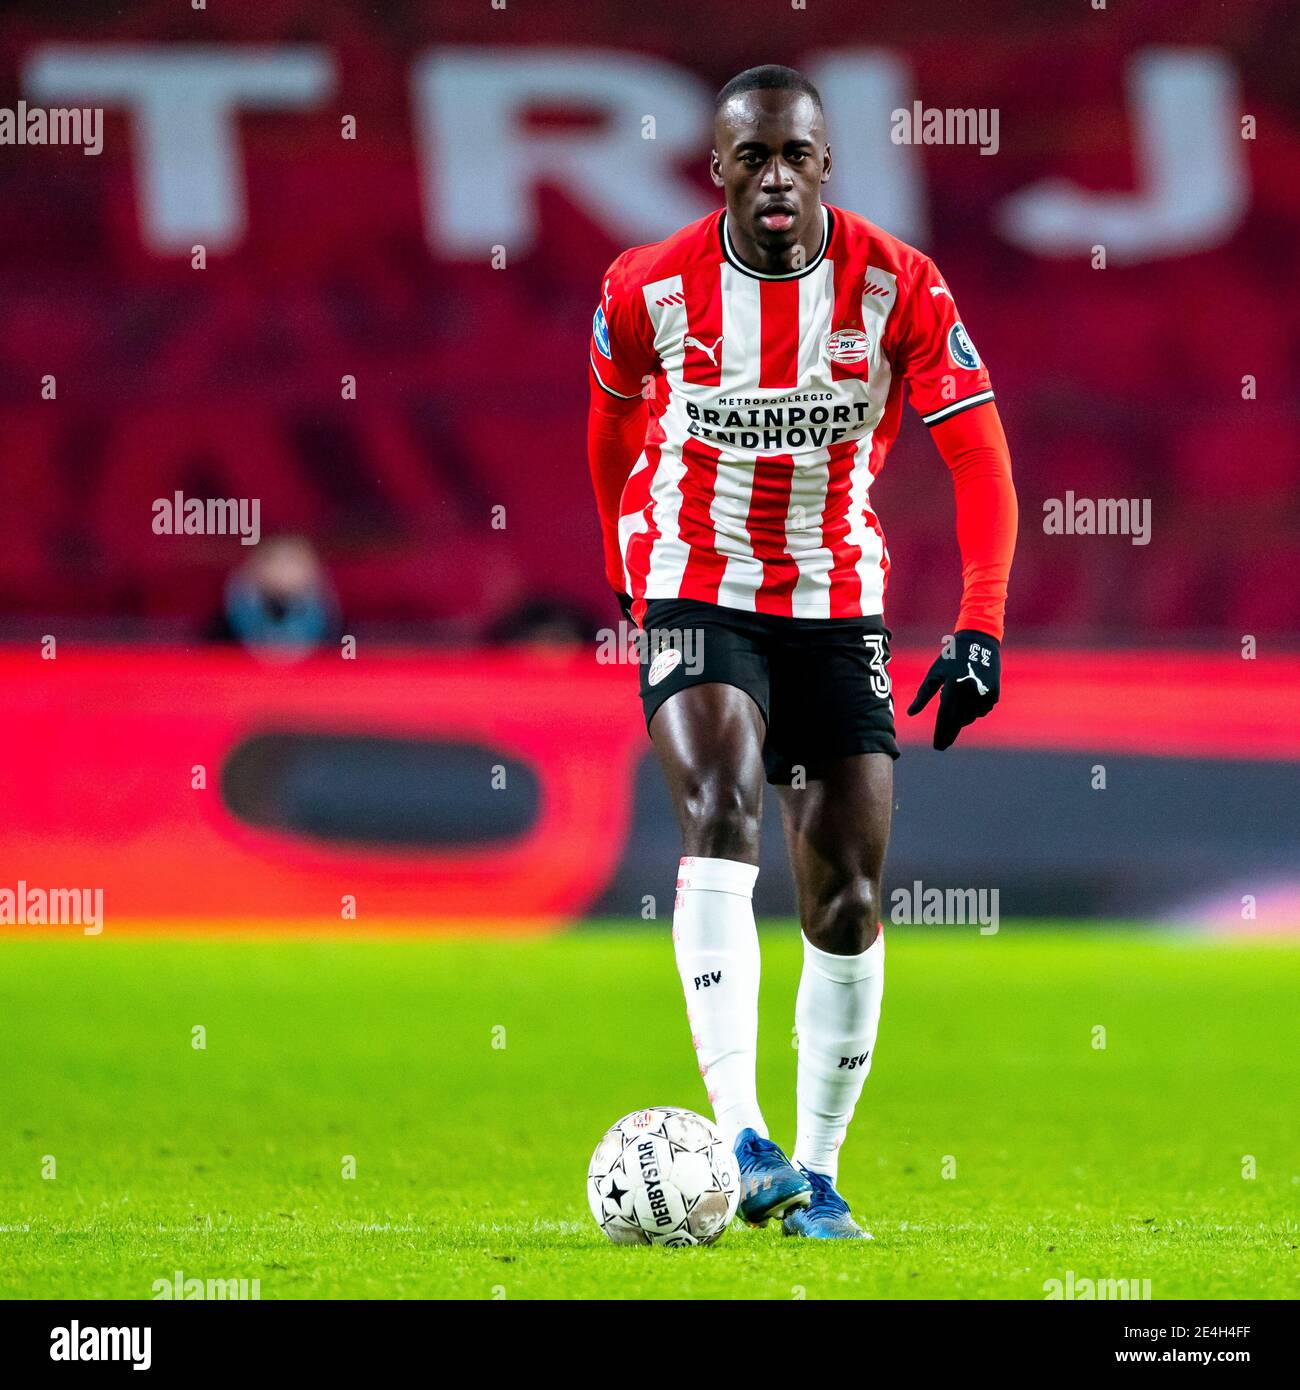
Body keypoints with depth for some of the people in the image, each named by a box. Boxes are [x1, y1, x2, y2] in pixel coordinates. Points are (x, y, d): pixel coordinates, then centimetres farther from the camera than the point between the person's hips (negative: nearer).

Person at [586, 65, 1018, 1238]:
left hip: (838, 603, 2)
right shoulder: (649, 289, -10)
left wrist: (981, 628, -26)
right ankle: (738, 1134, -34)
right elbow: (612, 420, 11)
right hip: (697, 592, -2)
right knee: (721, 812, -27)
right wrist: (629, 572, 22)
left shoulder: (898, 286, -13)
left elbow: (981, 460, -14)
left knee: (849, 902, 0)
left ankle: (817, 1173, 13)